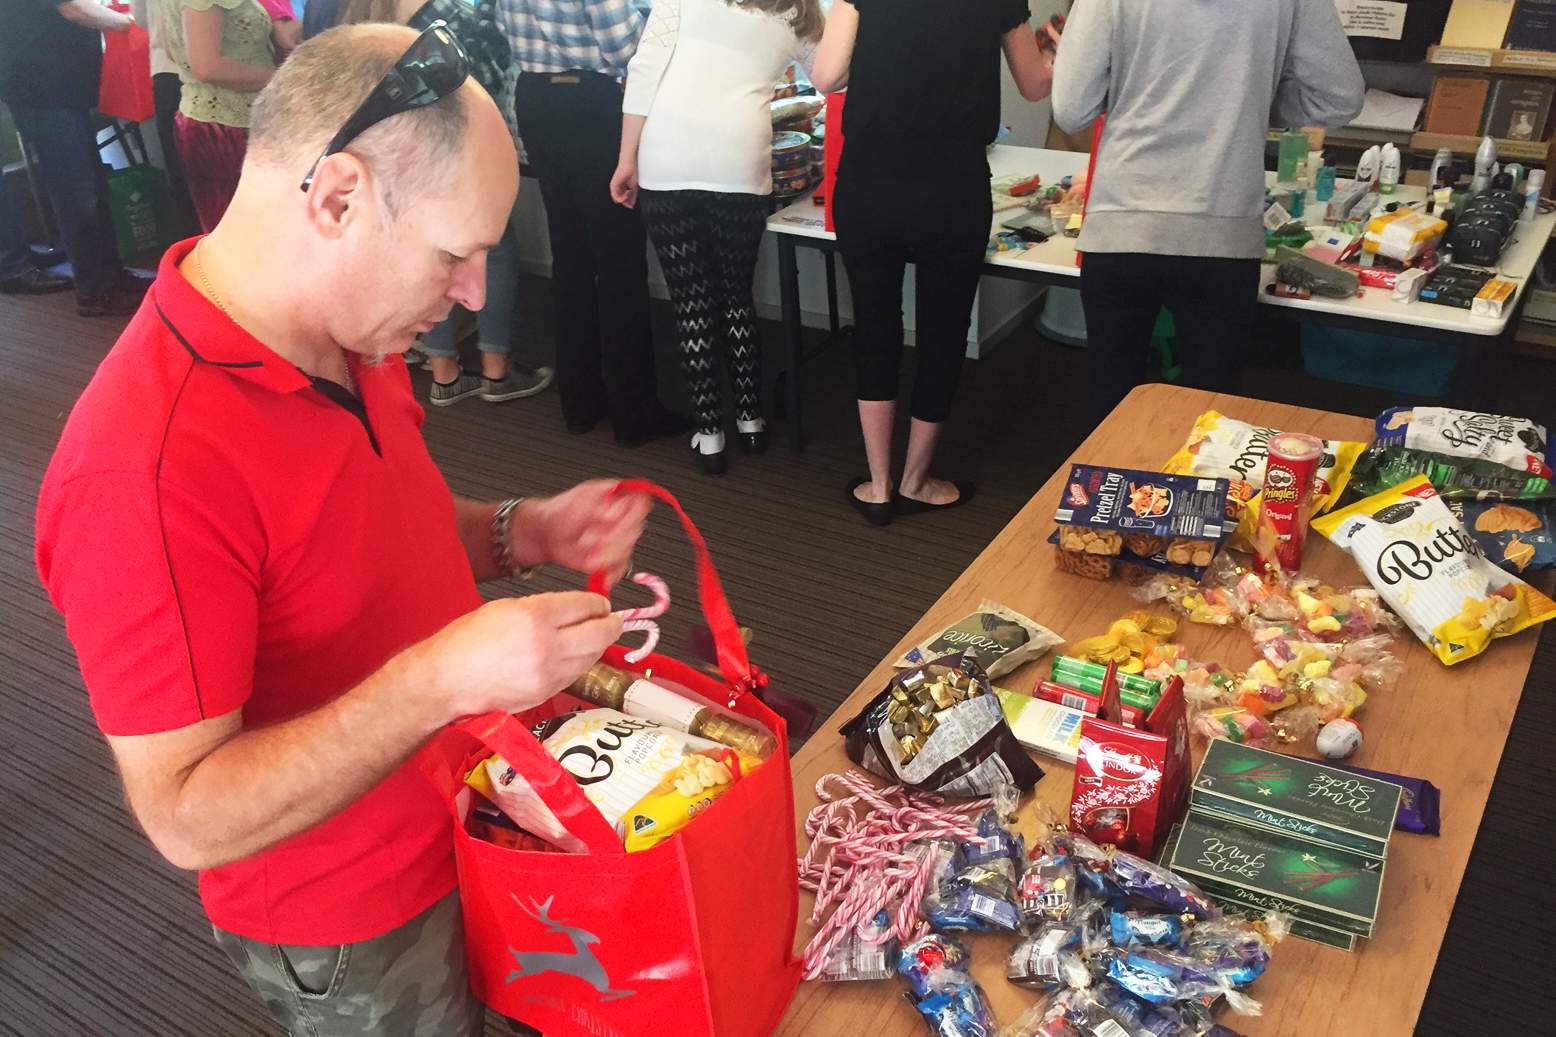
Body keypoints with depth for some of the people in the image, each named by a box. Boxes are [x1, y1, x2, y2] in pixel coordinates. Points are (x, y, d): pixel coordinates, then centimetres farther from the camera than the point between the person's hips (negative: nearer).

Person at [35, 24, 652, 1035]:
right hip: (359, 932, -7)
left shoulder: (347, 335, -7)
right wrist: (443, 677, -36)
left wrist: (520, 534, -8)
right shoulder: (149, 468, -33)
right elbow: (187, 816, -27)